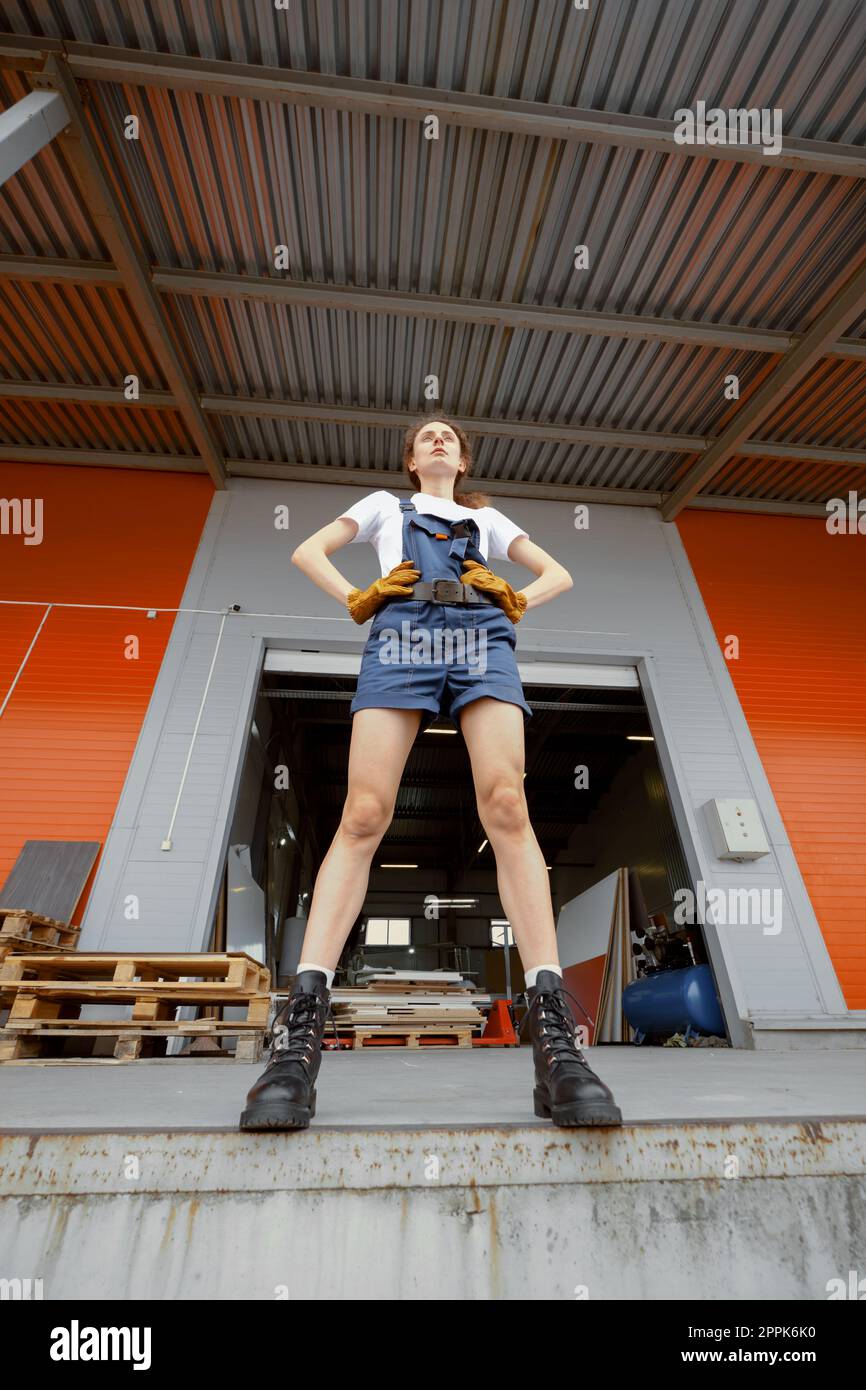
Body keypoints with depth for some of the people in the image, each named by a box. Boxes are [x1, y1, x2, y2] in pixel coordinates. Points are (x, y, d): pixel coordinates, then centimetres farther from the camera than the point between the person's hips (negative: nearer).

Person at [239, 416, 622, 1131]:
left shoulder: (487, 517, 37)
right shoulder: (386, 506, 36)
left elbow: (559, 572, 35)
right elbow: (308, 551, 29)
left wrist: (515, 600, 13)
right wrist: (357, 598, 10)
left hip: (481, 640, 1)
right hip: (401, 636, 0)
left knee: (507, 807, -21)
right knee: (364, 815, -18)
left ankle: (554, 1031, -21)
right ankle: (302, 1028, -17)